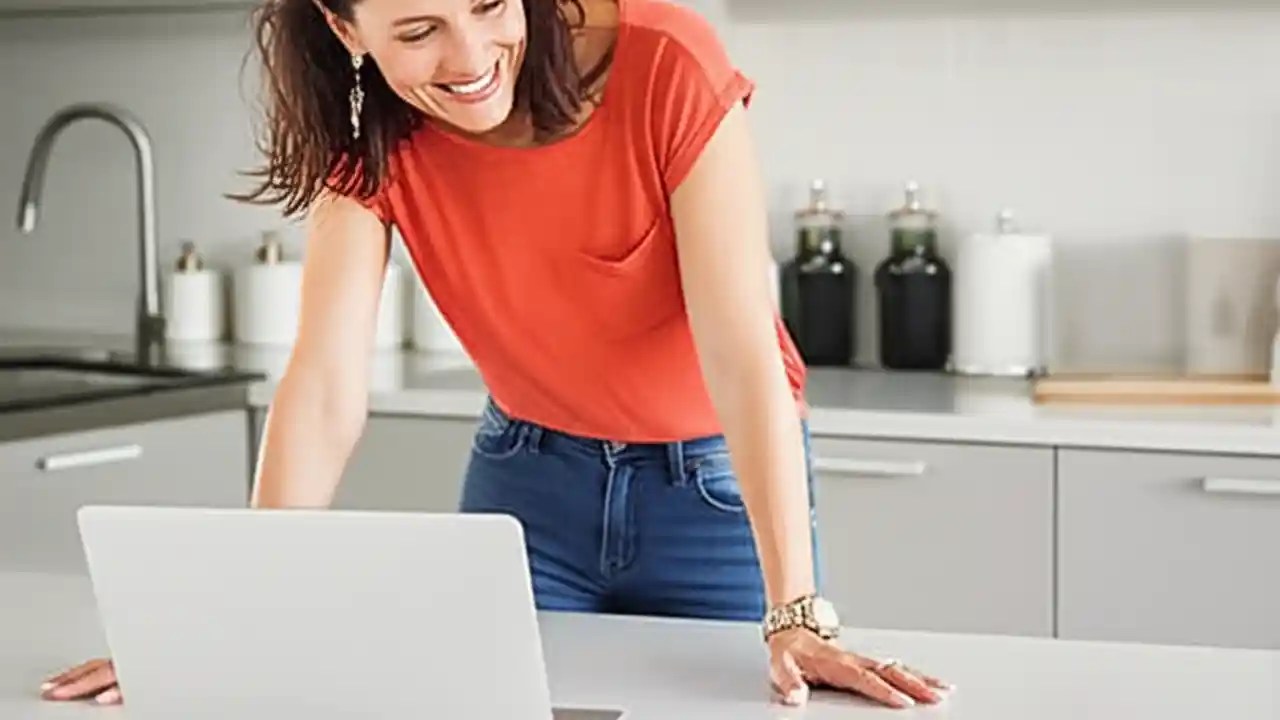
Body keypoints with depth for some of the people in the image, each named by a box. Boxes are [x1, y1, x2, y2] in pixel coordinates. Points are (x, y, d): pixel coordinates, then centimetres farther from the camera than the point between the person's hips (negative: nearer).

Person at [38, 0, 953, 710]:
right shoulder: (369, 132, -15)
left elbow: (744, 352, -30)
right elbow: (326, 386, -21)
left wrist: (796, 617, -37)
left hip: (718, 483, -3)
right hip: (528, 478, 3)